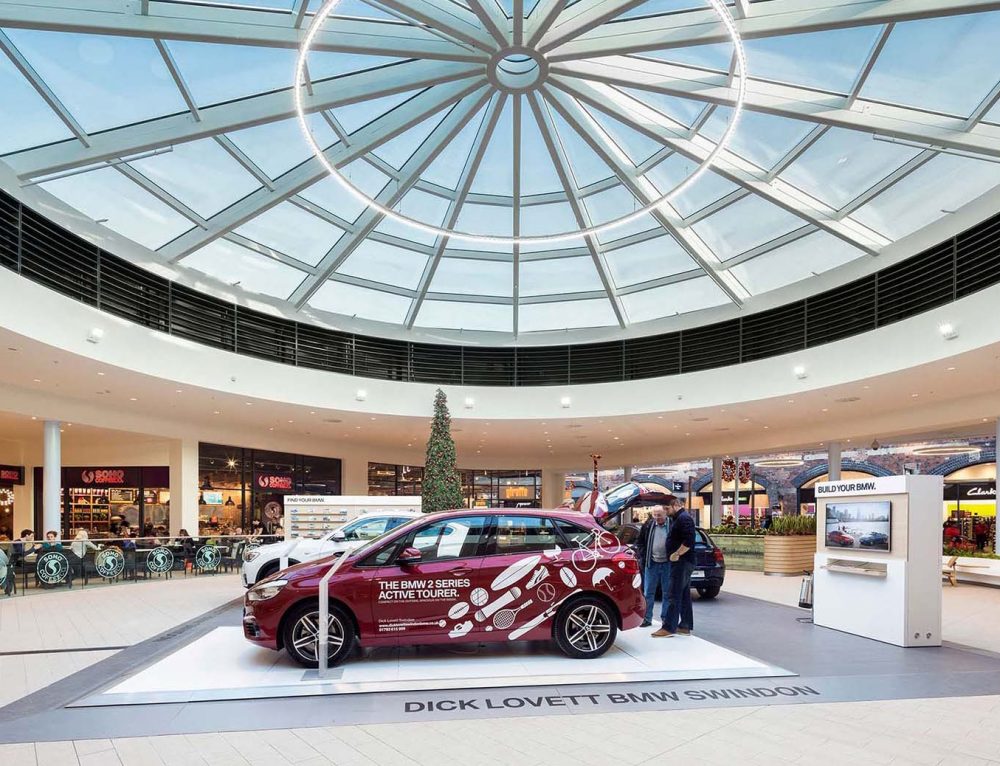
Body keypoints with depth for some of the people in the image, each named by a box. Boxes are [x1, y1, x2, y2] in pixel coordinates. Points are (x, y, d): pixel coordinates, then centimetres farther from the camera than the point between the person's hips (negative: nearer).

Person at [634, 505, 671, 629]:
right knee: (648, 592, 6)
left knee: (667, 593, 8)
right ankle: (647, 618, 14)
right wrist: (642, 556, 1)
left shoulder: (672, 525, -8)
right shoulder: (648, 525, 1)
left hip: (667, 564, -2)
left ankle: (665, 618, 19)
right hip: (652, 563, 2)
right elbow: (640, 542, 9)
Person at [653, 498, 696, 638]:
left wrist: (676, 554, -19)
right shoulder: (678, 518, 17)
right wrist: (674, 554, 13)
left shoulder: (684, 518, -16)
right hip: (683, 563, 11)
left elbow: (689, 541, -26)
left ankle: (669, 628, -9)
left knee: (673, 595, -10)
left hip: (681, 563, -11)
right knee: (684, 595, 13)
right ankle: (685, 626, 18)